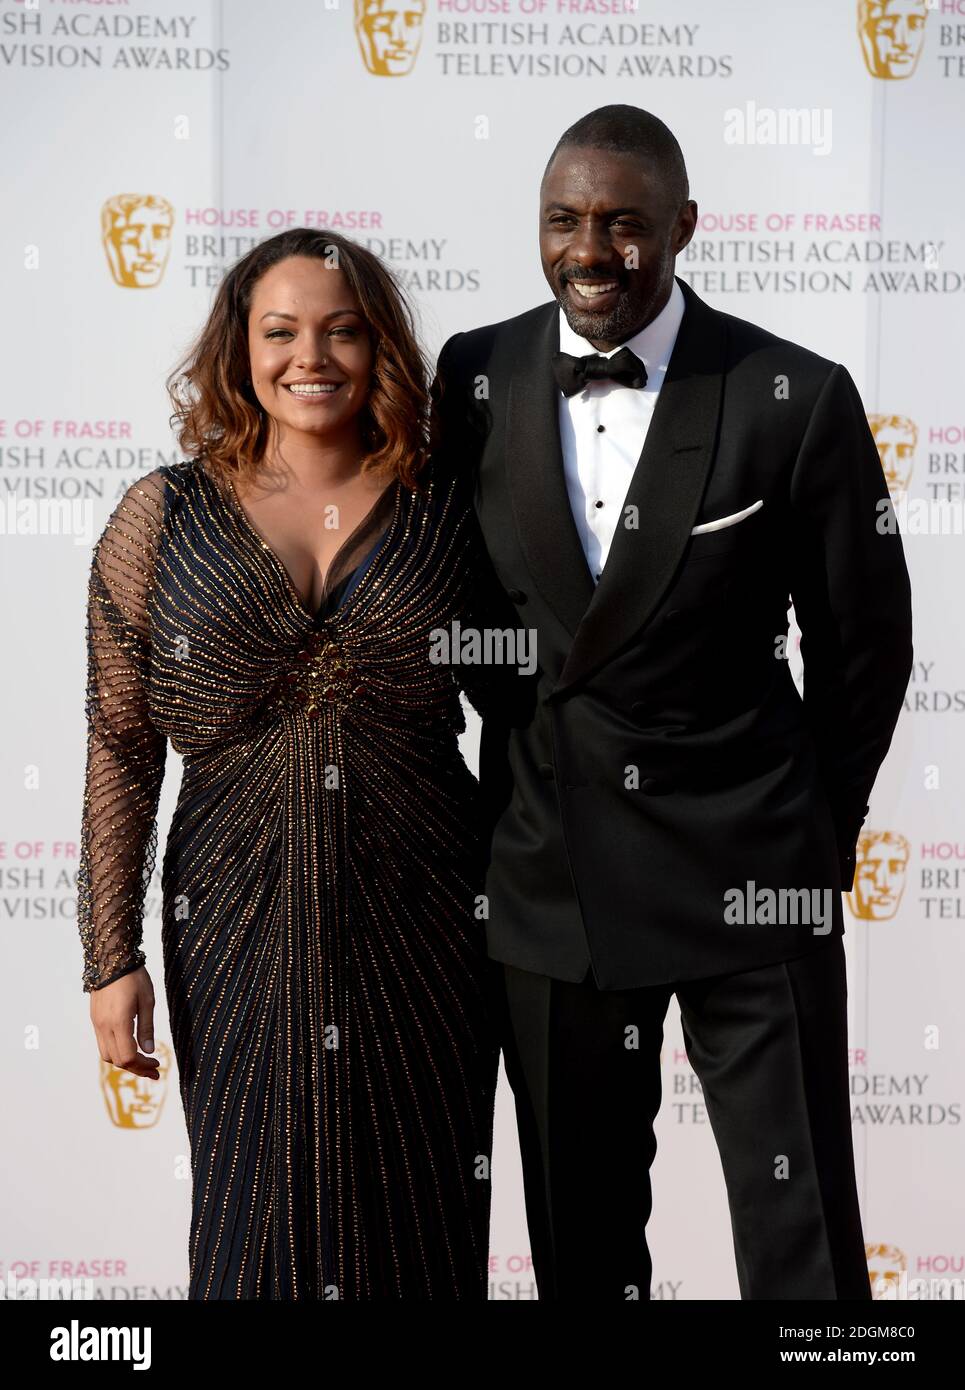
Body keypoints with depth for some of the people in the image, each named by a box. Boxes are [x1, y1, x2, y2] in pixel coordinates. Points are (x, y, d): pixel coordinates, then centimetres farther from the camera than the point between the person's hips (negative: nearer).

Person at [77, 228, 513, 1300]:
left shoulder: (443, 509, 2)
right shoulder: (163, 516, 1)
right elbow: (120, 748, 1)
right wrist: (111, 961, -2)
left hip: (422, 919, 1)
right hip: (245, 927, 0)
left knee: (417, 1214, 11)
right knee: (259, 1220, 7)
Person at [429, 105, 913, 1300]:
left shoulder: (798, 399, -9)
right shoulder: (473, 381, 0)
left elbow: (865, 640, 1)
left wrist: (818, 830, 8)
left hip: (749, 880, -2)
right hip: (549, 873, 3)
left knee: (801, 1239, 5)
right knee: (579, 1227, 15)